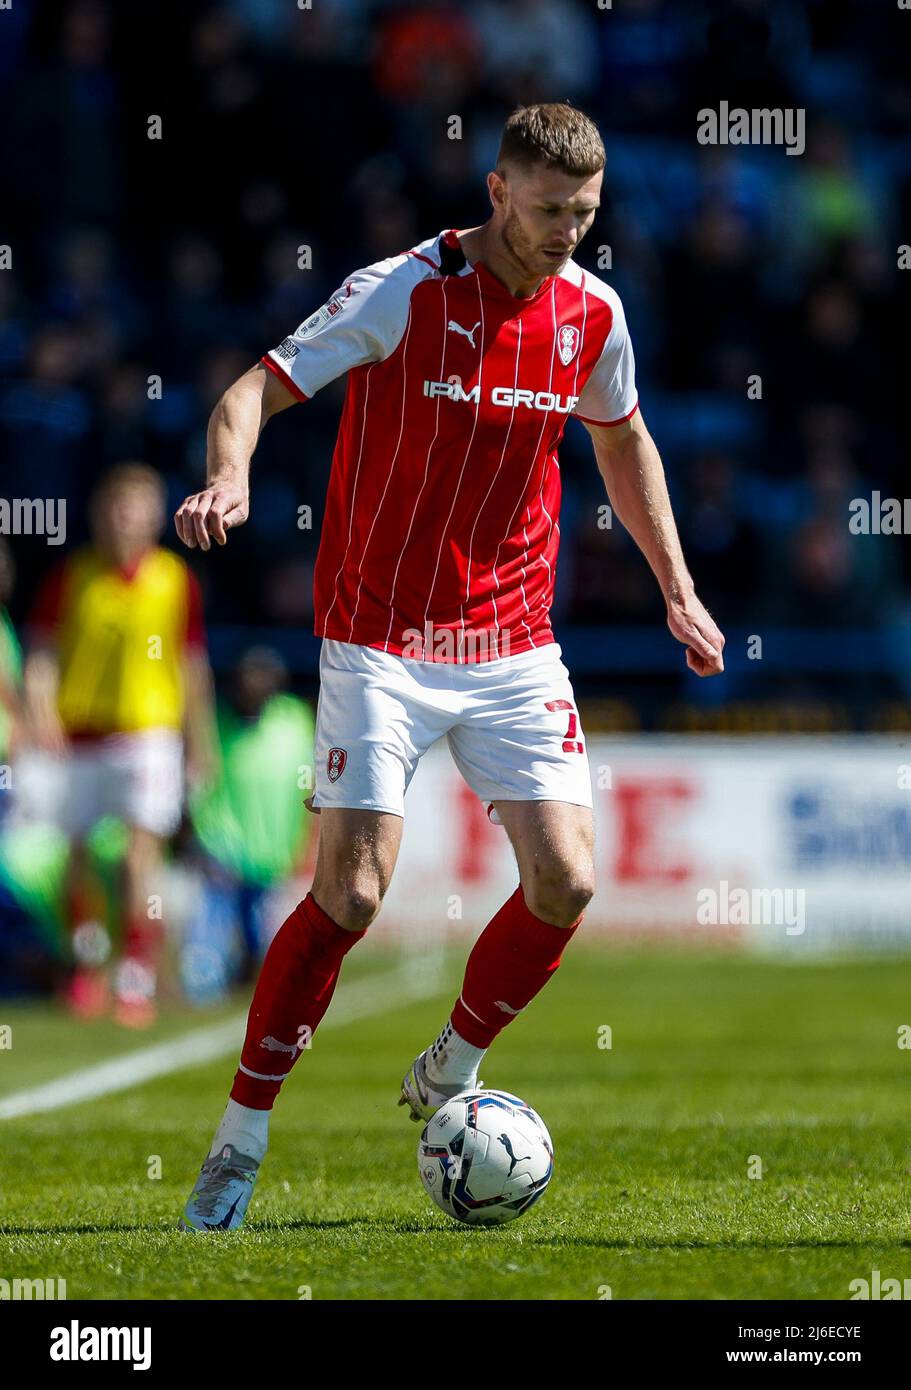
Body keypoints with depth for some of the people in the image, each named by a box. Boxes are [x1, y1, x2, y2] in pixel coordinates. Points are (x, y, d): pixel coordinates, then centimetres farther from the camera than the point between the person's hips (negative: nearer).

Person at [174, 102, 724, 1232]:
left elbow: (622, 439, 21)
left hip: (514, 644, 5)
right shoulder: (400, 293, -13)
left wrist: (676, 588, 21)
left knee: (565, 883, -7)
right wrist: (230, 479, -36)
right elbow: (256, 390, -15)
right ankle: (237, 1148, 1)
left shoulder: (591, 311, 3)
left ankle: (448, 1076, 19)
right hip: (381, 641, -5)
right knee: (351, 893, -12)